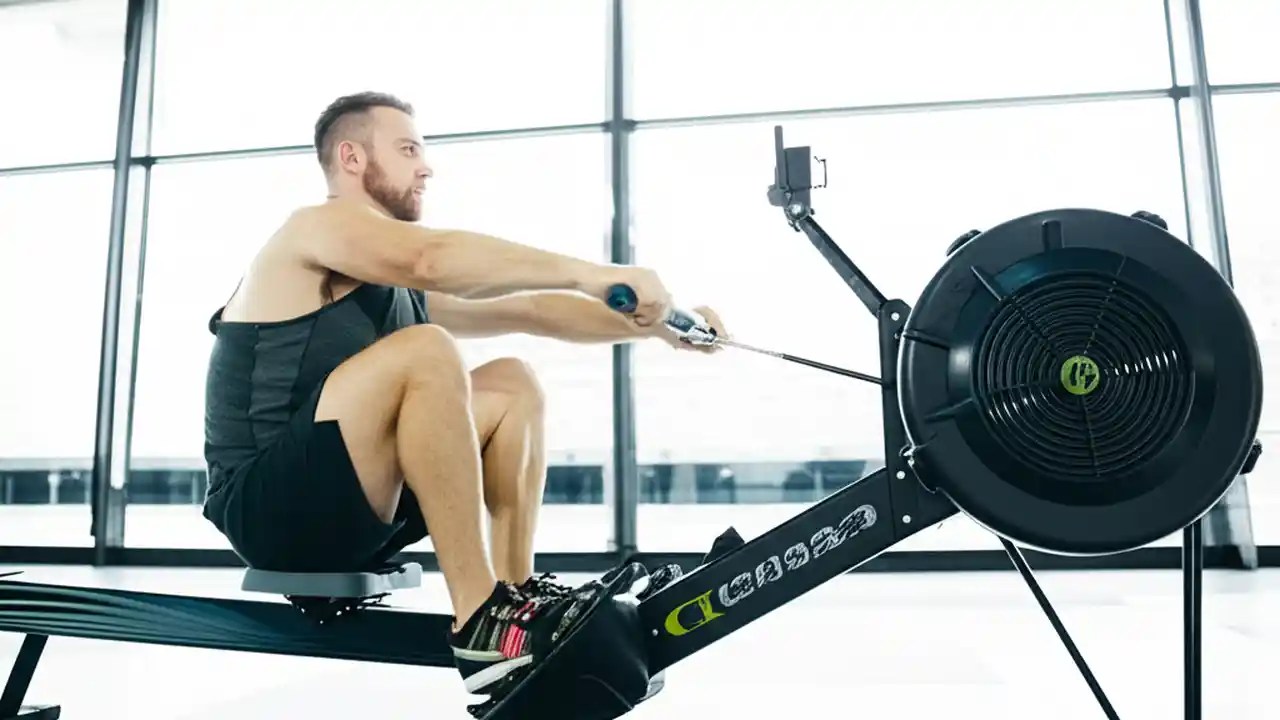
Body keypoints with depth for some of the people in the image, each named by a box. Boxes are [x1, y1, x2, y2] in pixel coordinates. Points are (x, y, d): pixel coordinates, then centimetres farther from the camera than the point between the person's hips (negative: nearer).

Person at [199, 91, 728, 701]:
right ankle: (479, 620, -26)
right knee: (424, 351, -28)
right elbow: (432, 258, -29)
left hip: (351, 510, 8)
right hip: (267, 505, -8)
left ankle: (513, 597, -5)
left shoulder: (403, 284, 17)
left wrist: (653, 325, -1)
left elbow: (525, 309, 10)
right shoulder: (318, 227, -7)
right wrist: (592, 275, -29)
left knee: (511, 386, 2)